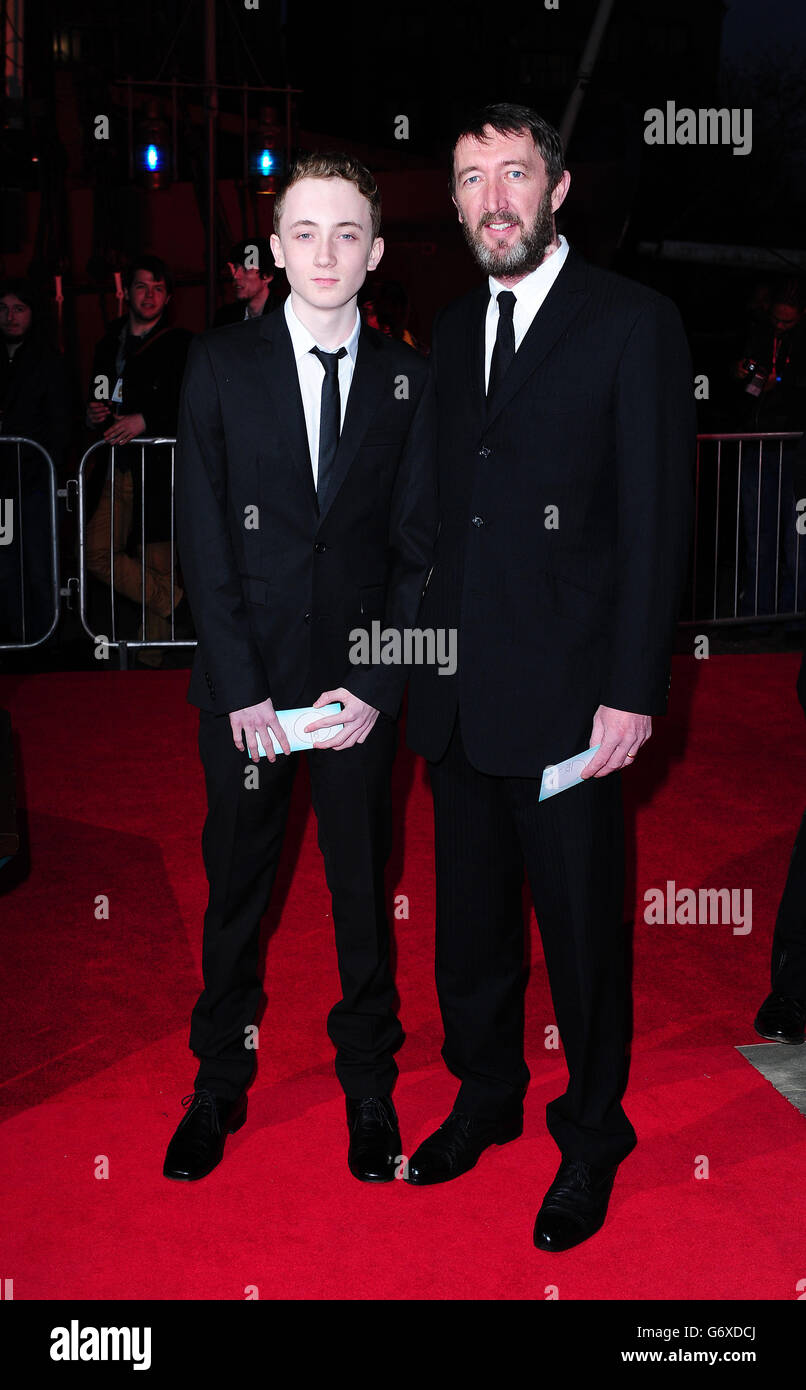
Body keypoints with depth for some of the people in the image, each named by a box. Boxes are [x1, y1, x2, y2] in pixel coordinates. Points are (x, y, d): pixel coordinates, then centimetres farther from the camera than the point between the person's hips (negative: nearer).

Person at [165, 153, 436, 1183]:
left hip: (361, 679, 1)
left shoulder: (405, 377, 3)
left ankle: (369, 1087, 27)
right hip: (244, 677, 0)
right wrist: (243, 686, -10)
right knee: (235, 883, 10)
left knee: (362, 885, 9)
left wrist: (377, 684, -7)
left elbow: (416, 542, 2)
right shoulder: (219, 366, 0)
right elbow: (201, 540, -3)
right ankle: (218, 1085, 27)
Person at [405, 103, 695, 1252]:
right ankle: (485, 1096, 37)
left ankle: (592, 1135, 27)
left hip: (568, 695, -5)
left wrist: (634, 692, -14)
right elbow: (446, 503, 14)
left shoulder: (634, 326, -6)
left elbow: (659, 521, -10)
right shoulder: (452, 330, 13)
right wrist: (427, 646, 7)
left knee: (582, 927, 6)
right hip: (459, 693, 6)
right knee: (470, 918, 17)